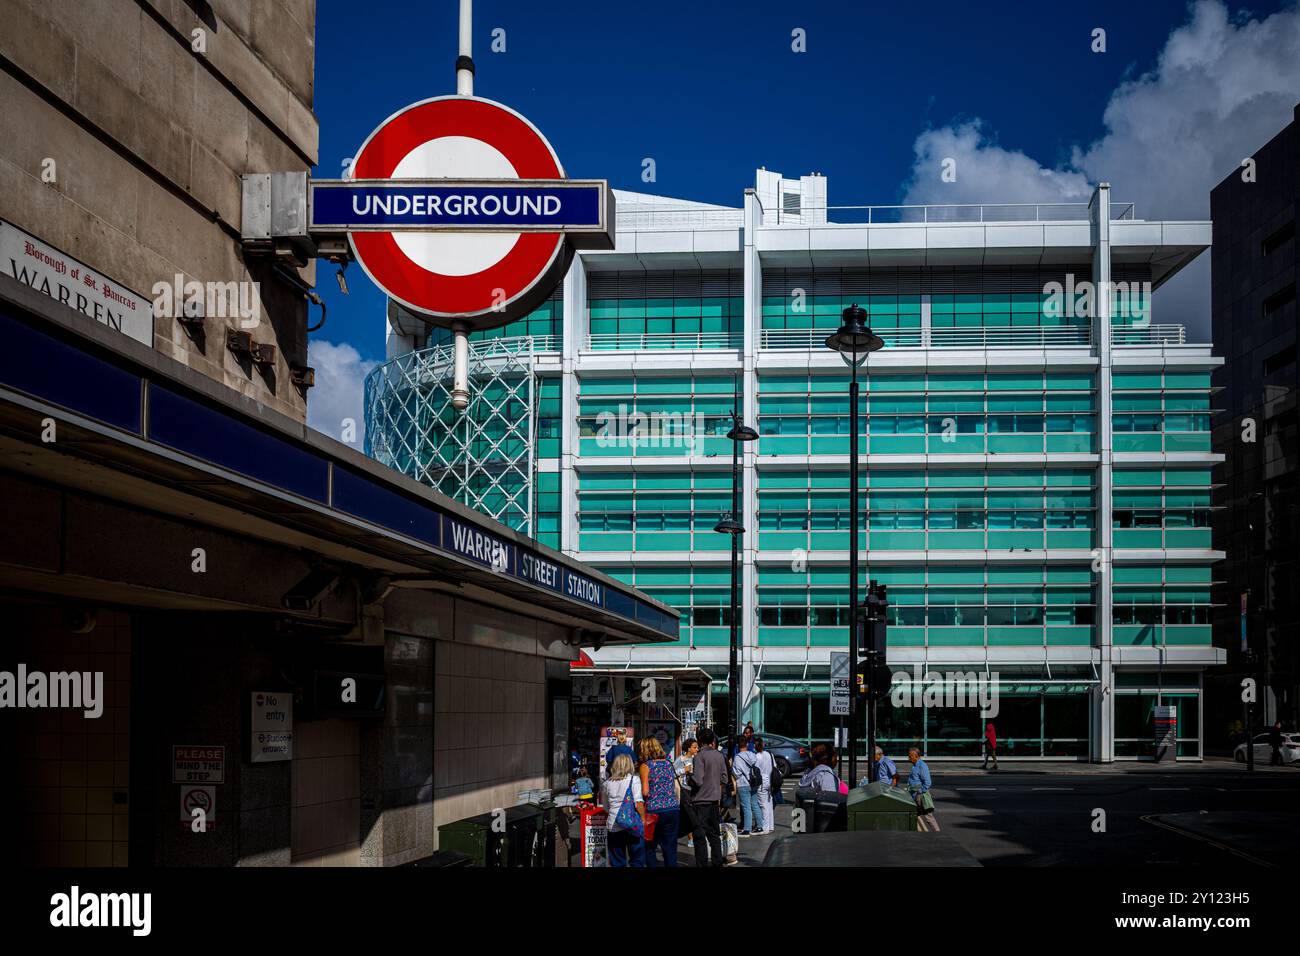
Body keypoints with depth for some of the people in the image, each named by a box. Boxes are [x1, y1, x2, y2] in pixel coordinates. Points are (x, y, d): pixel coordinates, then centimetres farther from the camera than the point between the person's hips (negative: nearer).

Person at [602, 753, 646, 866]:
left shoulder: (607, 784, 8)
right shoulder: (634, 779, -3)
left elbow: (605, 807, 13)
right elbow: (639, 802, -12)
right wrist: (643, 819, -5)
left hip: (613, 826, 3)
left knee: (617, 862, 8)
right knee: (637, 860, 5)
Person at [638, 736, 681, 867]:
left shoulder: (645, 766, -4)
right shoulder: (668, 763, 10)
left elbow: (645, 791, -10)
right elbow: (677, 789, 13)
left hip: (655, 810, -4)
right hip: (673, 809, 4)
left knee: (649, 848, 7)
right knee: (670, 848, 7)